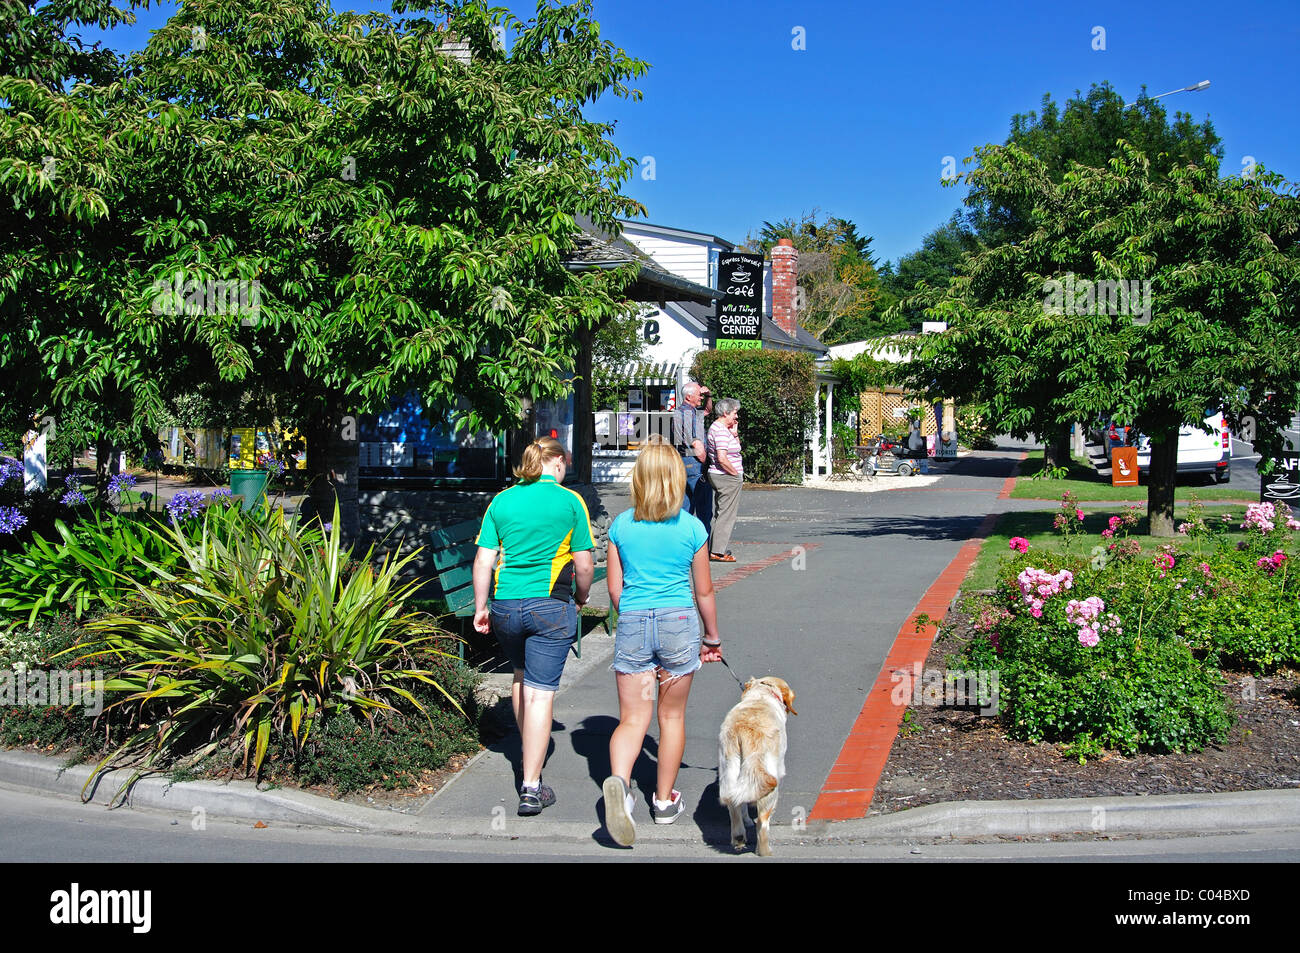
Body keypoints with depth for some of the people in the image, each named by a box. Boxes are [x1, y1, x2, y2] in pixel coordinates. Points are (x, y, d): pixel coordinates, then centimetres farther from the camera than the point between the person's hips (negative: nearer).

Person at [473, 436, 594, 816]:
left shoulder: (501, 501, 4)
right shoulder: (570, 501, -3)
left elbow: (484, 560, 2)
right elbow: (584, 564, -4)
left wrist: (480, 608, 11)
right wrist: (581, 598, 14)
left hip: (506, 605, 4)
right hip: (550, 606, -3)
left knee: (521, 676, 26)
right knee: (541, 691, -1)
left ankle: (530, 750, 43)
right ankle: (531, 787, -2)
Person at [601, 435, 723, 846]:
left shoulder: (621, 525, 0)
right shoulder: (692, 528, -3)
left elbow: (614, 588, 5)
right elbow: (704, 591, 3)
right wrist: (713, 636, 15)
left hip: (632, 626, 1)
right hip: (679, 623, 0)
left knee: (631, 719, 4)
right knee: (672, 716, 15)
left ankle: (618, 780, -24)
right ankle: (665, 800, 26)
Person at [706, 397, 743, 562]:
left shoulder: (720, 428, 16)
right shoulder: (721, 430, -17)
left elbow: (736, 449, 23)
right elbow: (722, 458, -25)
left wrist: (734, 433, 10)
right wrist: (736, 474, -14)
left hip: (718, 476, 11)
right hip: (726, 477, -11)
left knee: (721, 513, 15)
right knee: (727, 513, -6)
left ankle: (715, 549, 19)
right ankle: (718, 551, -3)